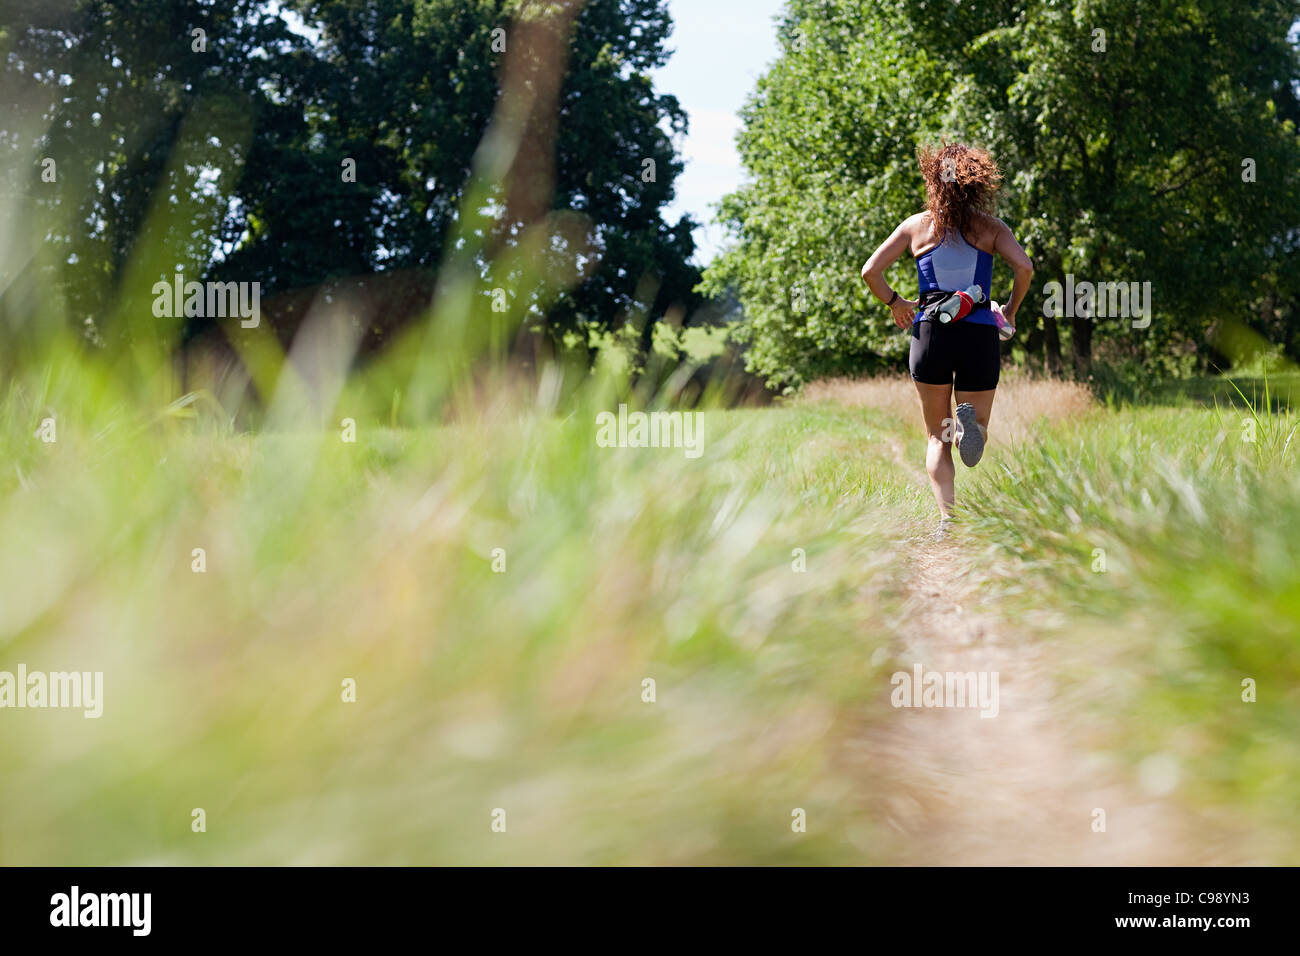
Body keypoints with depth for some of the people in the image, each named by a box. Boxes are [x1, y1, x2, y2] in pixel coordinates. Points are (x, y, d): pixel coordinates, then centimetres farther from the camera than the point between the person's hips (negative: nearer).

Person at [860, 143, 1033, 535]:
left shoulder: (916, 225, 7)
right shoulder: (991, 227, 6)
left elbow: (870, 271, 3)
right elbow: (1024, 267, -9)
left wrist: (896, 304, 19)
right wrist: (1011, 310, 7)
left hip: (931, 331, 0)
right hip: (980, 335, 0)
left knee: (937, 438, 12)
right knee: (978, 429, 11)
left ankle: (947, 518, -9)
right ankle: (970, 424, -28)